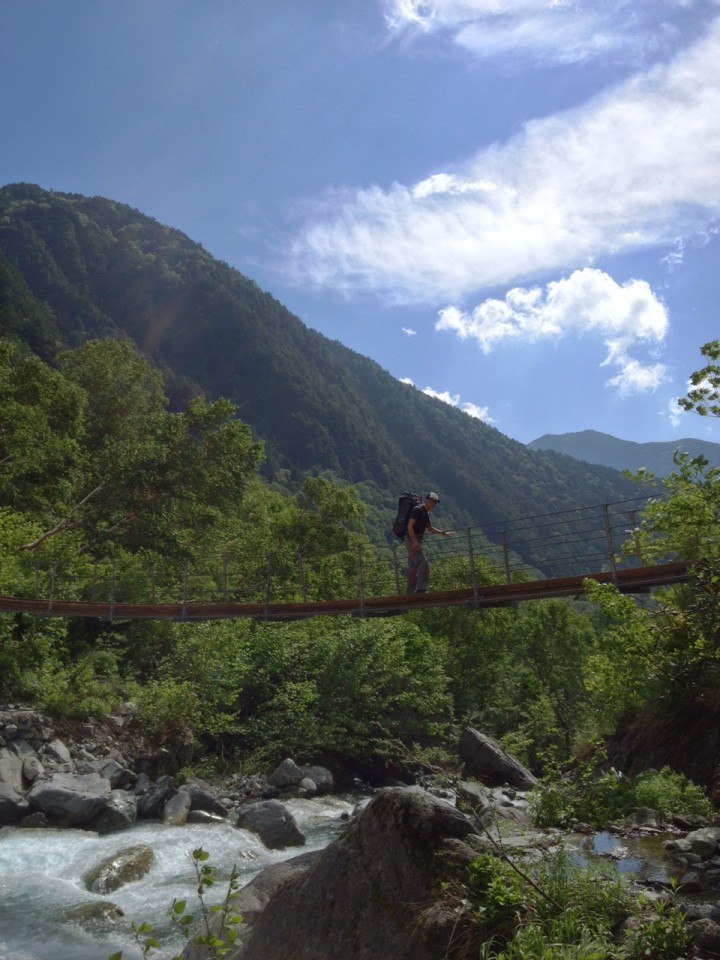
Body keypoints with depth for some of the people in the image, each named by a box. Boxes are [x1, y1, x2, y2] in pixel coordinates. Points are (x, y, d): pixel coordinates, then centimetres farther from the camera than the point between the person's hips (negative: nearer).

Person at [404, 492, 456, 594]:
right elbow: (409, 526, -17)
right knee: (423, 562, -18)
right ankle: (421, 588, -22)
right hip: (412, 539, -10)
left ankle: (410, 592, 12)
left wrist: (443, 533, 25)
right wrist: (414, 540, -26)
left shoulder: (426, 513, 19)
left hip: (416, 541, 10)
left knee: (413, 567, 9)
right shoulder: (417, 510, -10)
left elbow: (429, 528, 30)